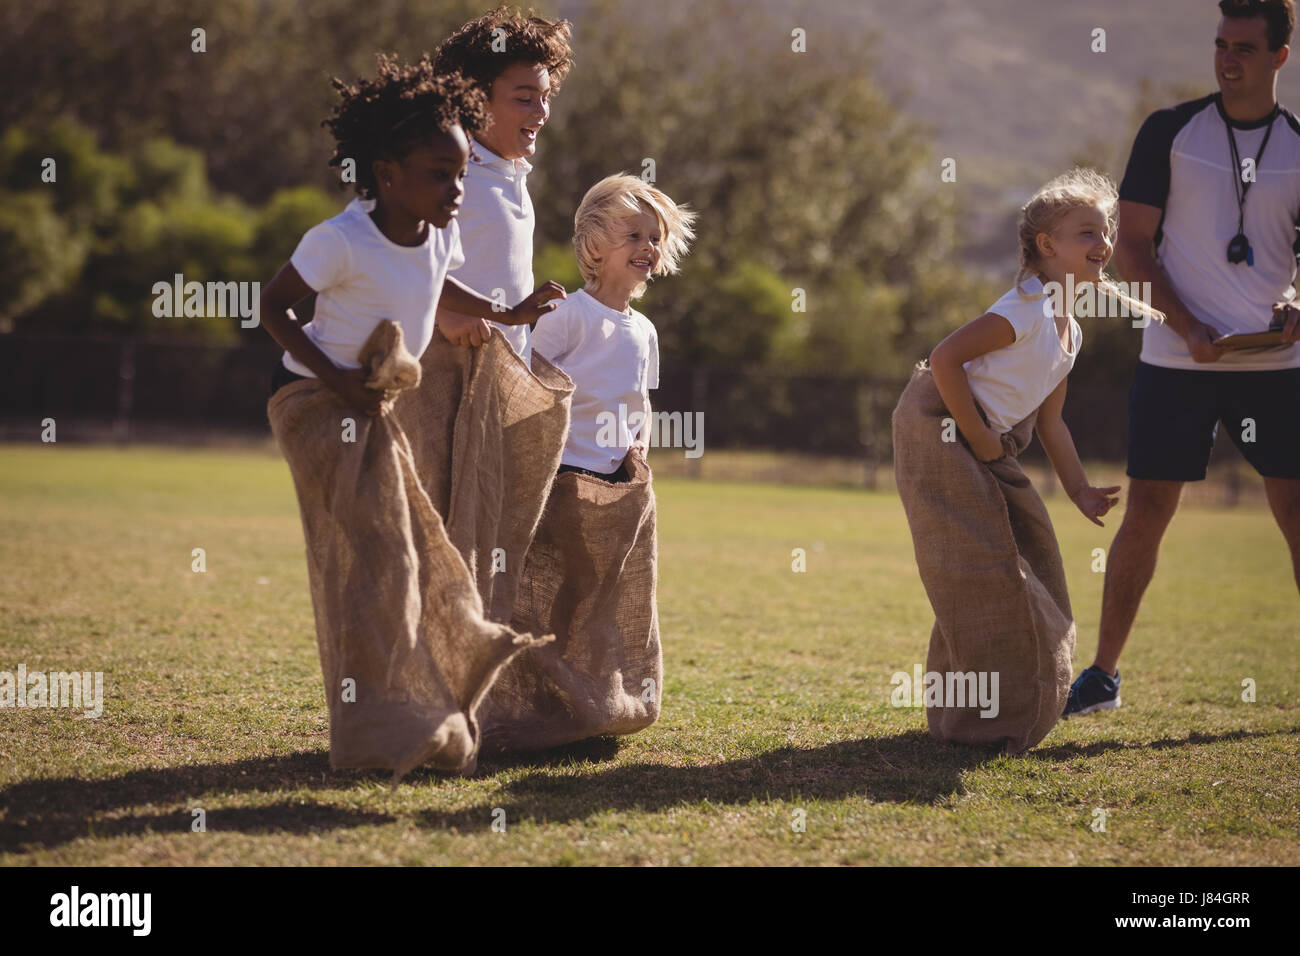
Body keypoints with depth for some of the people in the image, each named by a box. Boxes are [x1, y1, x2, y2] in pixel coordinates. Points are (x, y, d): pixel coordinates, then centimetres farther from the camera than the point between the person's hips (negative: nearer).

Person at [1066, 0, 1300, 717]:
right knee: (1146, 514, -2)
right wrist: (1189, 328, -12)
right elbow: (1132, 243, 0)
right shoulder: (1170, 132, 1)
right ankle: (1102, 674, 9)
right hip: (1176, 361, -1)